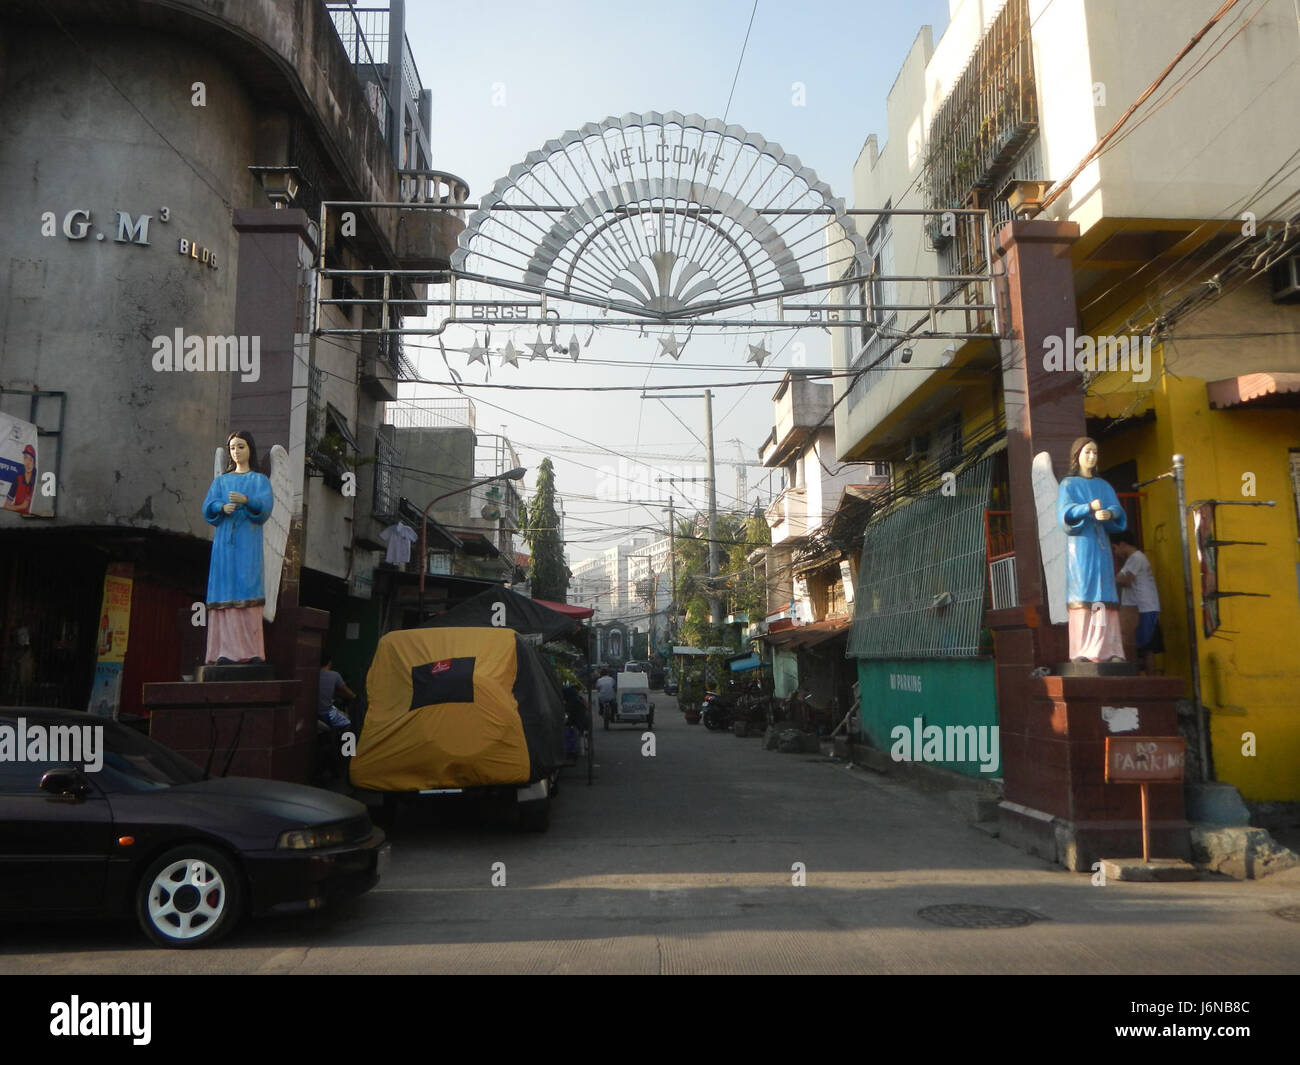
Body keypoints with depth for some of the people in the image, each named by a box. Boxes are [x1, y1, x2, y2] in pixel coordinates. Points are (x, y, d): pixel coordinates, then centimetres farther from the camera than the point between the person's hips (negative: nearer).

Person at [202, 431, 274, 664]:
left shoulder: (260, 480, 12)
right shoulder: (221, 481, 20)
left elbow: (266, 505, -6)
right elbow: (208, 506, 6)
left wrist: (246, 500, -25)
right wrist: (223, 507, -16)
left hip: (248, 540, -3)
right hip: (225, 540, 3)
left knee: (248, 591, -11)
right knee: (226, 592, -6)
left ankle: (252, 651, -13)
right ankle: (226, 651, -8)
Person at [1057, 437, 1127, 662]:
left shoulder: (1104, 486, 21)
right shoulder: (1068, 485, 8)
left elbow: (1118, 510, 7)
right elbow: (1065, 512, -9)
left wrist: (1109, 513, -18)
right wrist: (1089, 507, -27)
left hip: (1100, 545, 4)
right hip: (1079, 544, -4)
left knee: (1105, 595, -3)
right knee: (1081, 594, -11)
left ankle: (1109, 650, -5)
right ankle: (1080, 651, -14)